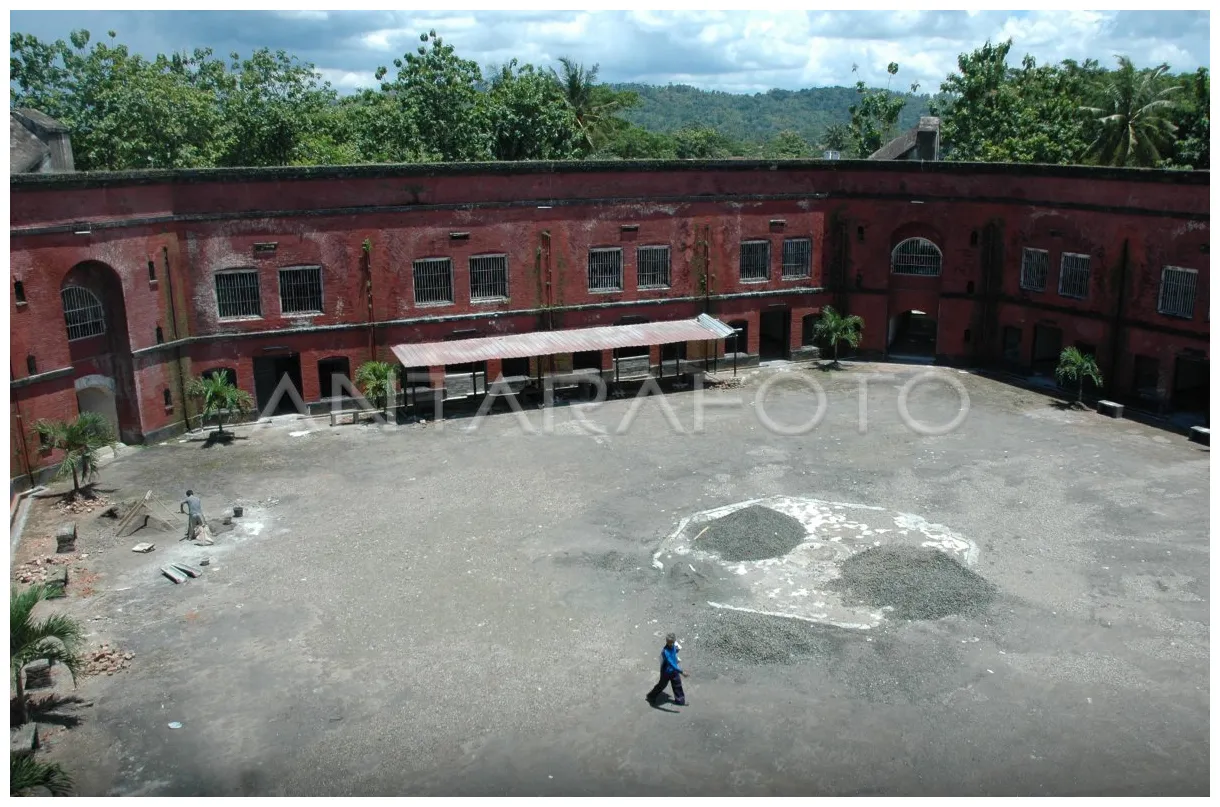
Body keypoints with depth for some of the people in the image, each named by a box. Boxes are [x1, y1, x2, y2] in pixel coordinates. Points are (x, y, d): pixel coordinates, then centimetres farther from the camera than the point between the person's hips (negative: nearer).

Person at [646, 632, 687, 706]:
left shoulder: (673, 646, -13)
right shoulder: (665, 651, -37)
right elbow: (671, 663, -41)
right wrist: (681, 671, -42)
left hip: (674, 670, 7)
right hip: (666, 672, -7)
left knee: (677, 685, 19)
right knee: (661, 685, 14)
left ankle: (680, 700, 38)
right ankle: (651, 697, 38)